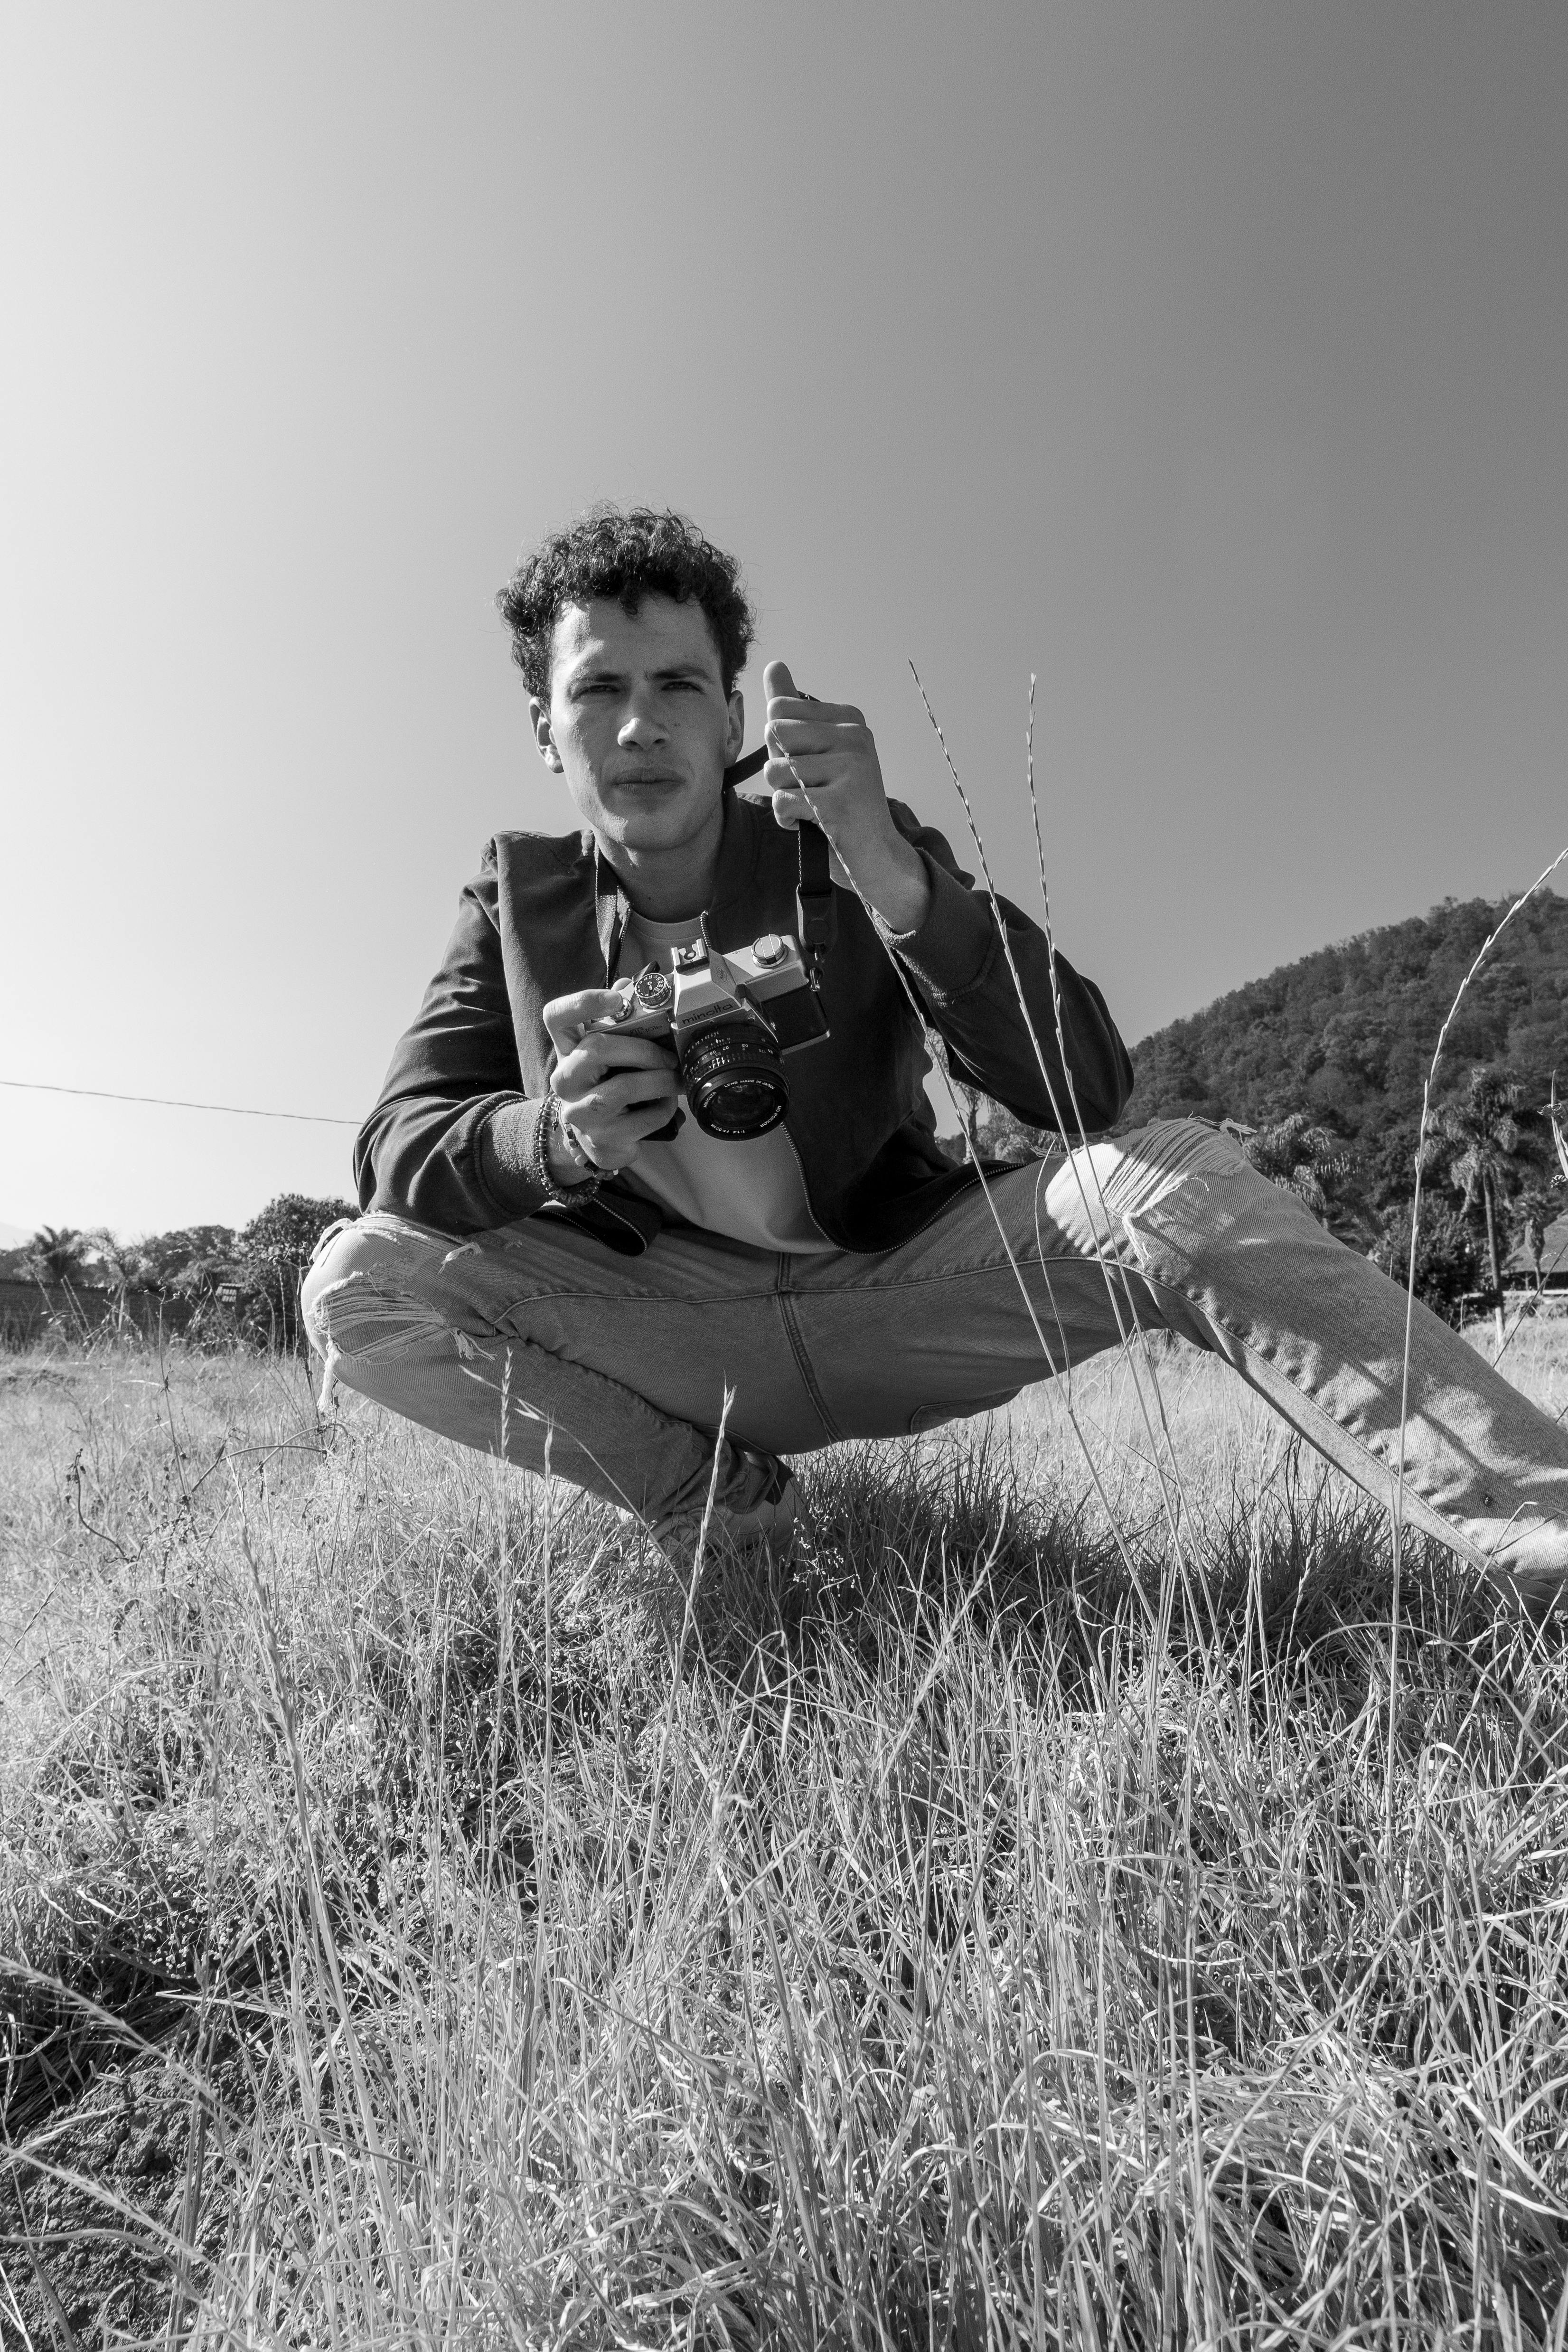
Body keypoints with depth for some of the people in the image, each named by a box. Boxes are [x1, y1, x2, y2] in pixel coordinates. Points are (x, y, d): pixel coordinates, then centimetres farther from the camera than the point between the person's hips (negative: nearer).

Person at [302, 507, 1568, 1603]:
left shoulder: (855, 856, -6)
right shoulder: (516, 898, 1)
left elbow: (1087, 1091, -17)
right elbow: (395, 1144, -7)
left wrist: (896, 882, -32)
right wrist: (554, 1137, -31)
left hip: (892, 1289, -1)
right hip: (673, 1324, 2)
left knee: (1175, 1178, -26)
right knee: (360, 1280, -19)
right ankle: (723, 1499, -11)